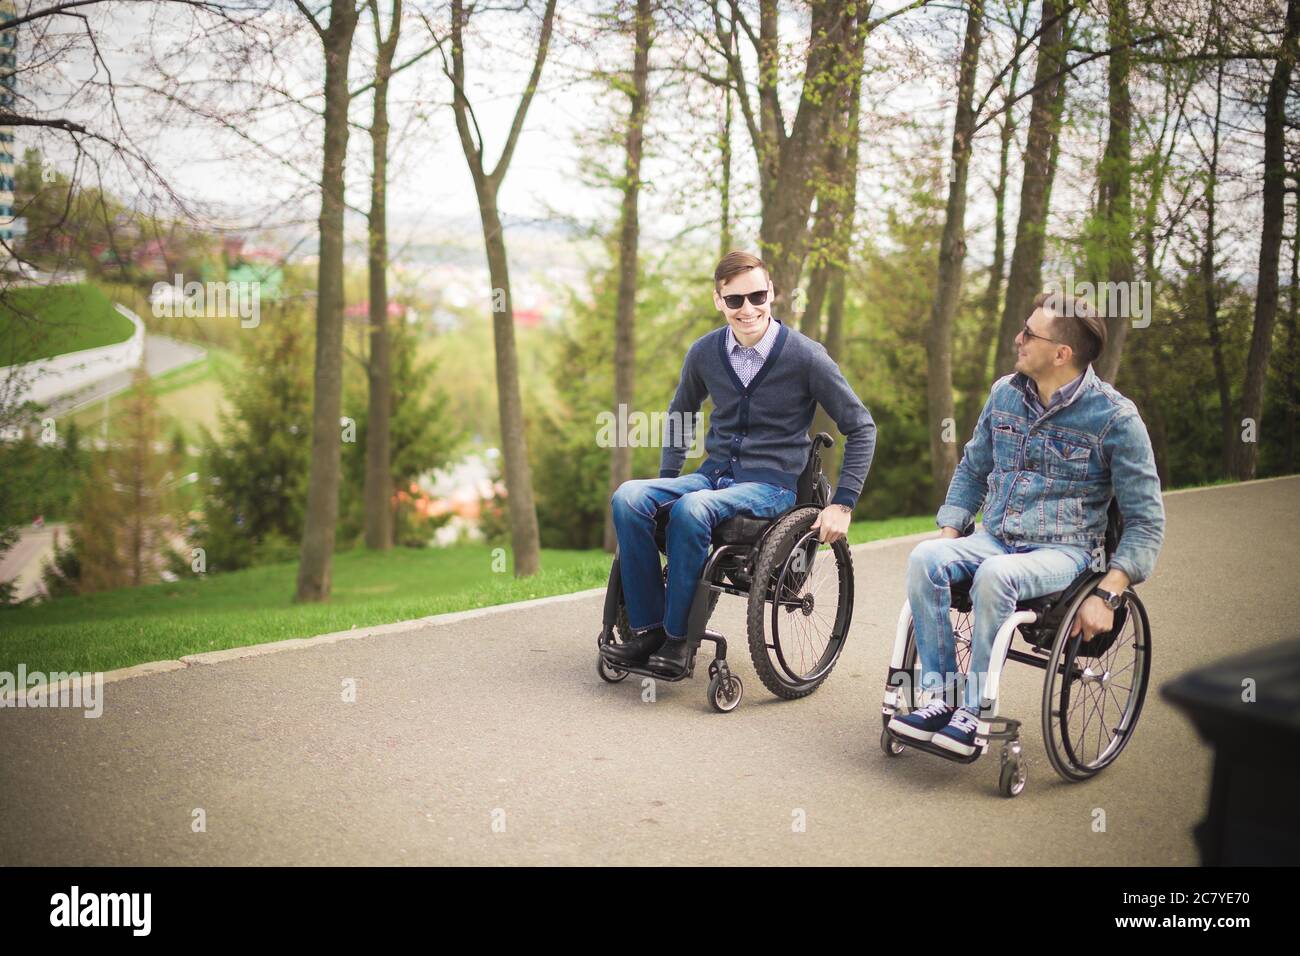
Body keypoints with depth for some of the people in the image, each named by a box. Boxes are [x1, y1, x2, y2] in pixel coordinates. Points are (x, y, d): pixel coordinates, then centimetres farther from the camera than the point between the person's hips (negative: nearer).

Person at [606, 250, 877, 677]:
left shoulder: (805, 356, -9)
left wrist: (843, 504, -9)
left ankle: (678, 637, -21)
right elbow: (680, 413, 23)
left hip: (771, 485, -5)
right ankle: (646, 628, -17)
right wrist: (666, 479, 15)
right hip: (714, 474, 5)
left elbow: (861, 427, -3)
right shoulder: (704, 352, 4)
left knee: (691, 509, -35)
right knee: (629, 497, -22)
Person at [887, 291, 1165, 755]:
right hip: (994, 540, 5)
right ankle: (941, 695, -20)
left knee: (996, 575, -37)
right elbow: (971, 469, 22)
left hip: (1063, 552, -5)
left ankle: (973, 711, -24)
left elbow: (1146, 520, -5)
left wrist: (1107, 595, -17)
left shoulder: (1115, 417, -8)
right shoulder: (1005, 394, 8)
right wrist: (948, 536, 7)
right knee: (924, 558, -26)